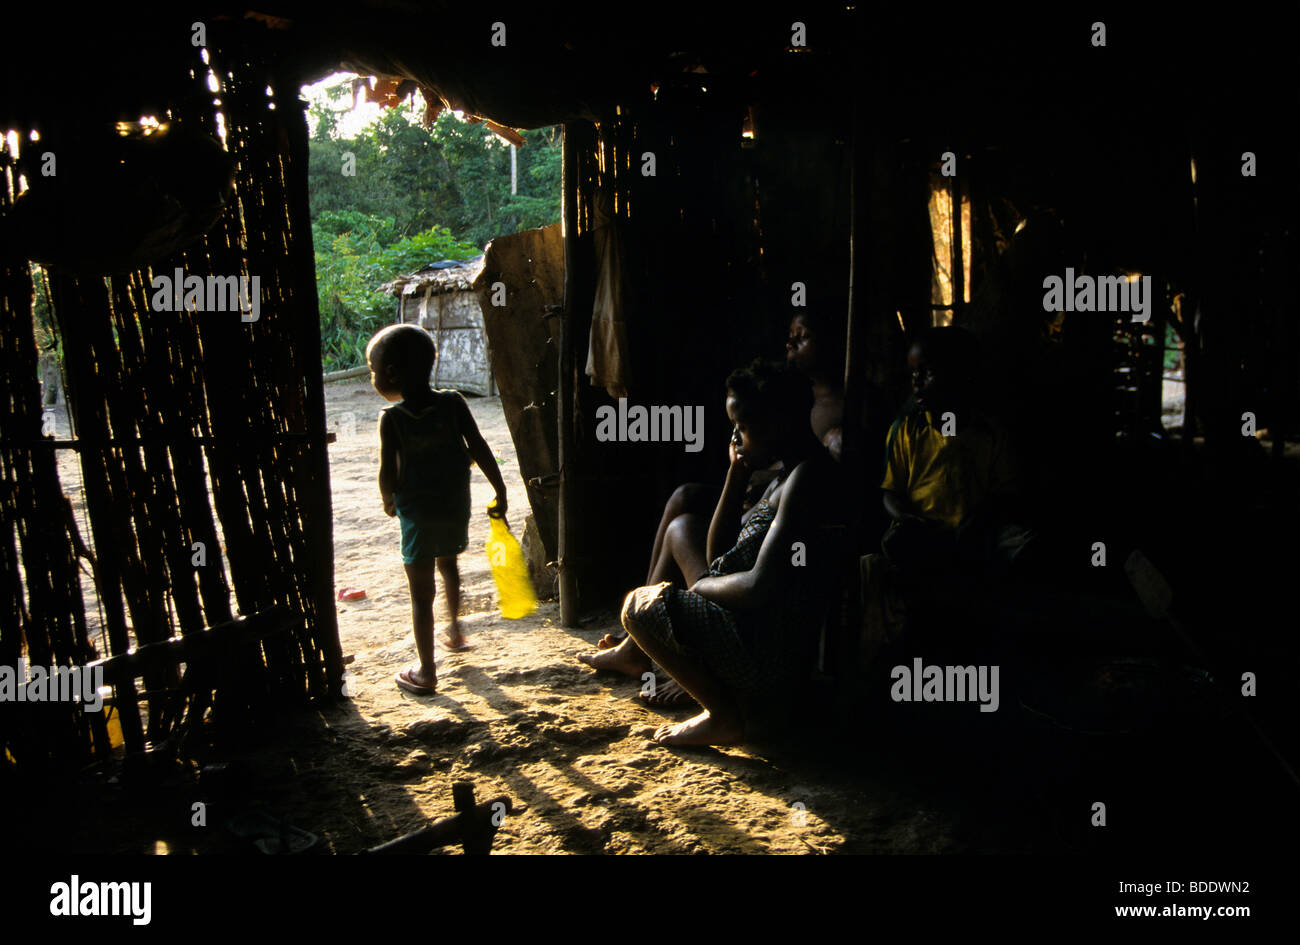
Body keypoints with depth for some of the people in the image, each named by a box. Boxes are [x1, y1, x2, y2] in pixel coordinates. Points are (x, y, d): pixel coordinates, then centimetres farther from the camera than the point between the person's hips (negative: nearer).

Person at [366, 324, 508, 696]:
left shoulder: (391, 418, -13)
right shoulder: (452, 403, -6)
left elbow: (387, 473, -11)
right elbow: (479, 449, -6)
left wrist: (389, 501, 9)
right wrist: (500, 491, 3)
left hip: (417, 514, -4)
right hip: (456, 507, 4)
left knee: (421, 594, 5)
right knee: (448, 563, 32)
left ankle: (426, 672, 11)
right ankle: (454, 630, 47)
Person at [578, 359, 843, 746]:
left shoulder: (808, 478, -21)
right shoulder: (789, 472, 11)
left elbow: (759, 589, -28)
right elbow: (718, 551, 15)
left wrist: (699, 584, -9)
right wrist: (738, 471, 7)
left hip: (771, 649, -11)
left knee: (639, 606, -10)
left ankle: (724, 716, -3)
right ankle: (636, 651, 28)